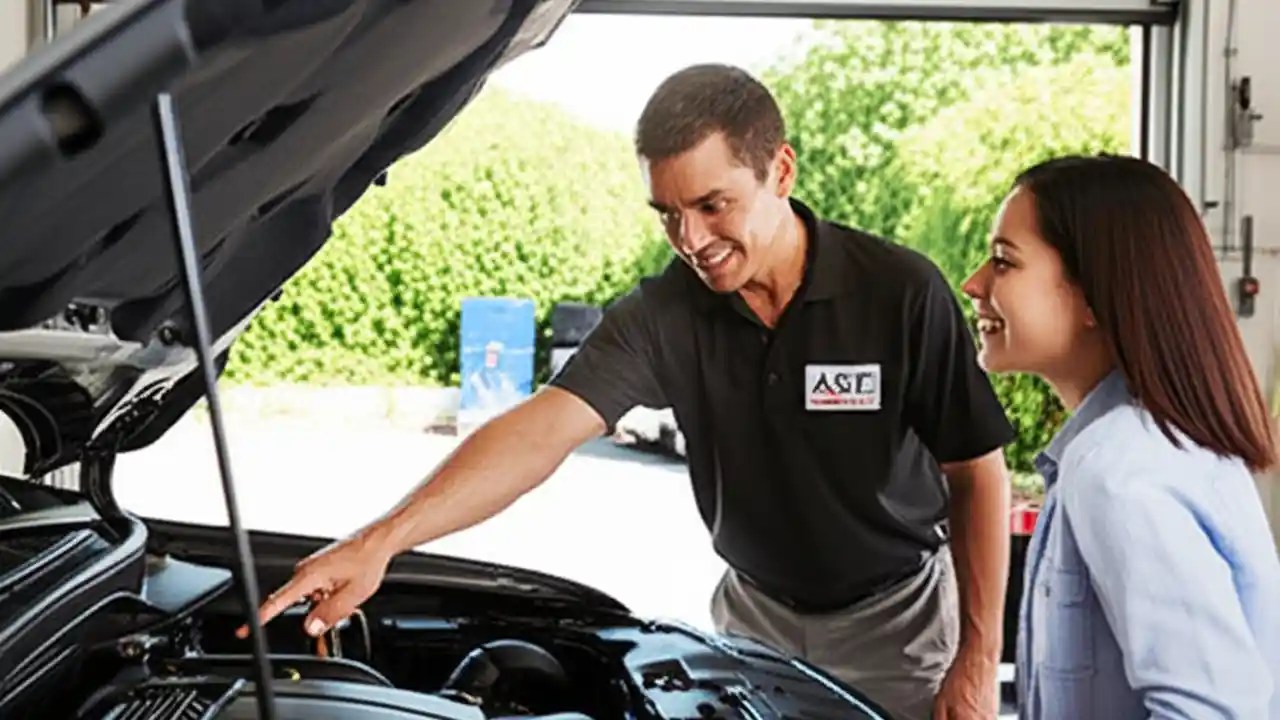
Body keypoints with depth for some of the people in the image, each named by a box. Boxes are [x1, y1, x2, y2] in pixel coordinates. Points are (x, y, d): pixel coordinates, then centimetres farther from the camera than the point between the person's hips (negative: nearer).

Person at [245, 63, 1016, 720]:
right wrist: (380, 541, -44)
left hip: (895, 613, -2)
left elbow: (979, 473, -13)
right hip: (756, 608, 3)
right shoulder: (663, 314, -18)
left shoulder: (902, 293, -23)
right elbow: (541, 430, -30)